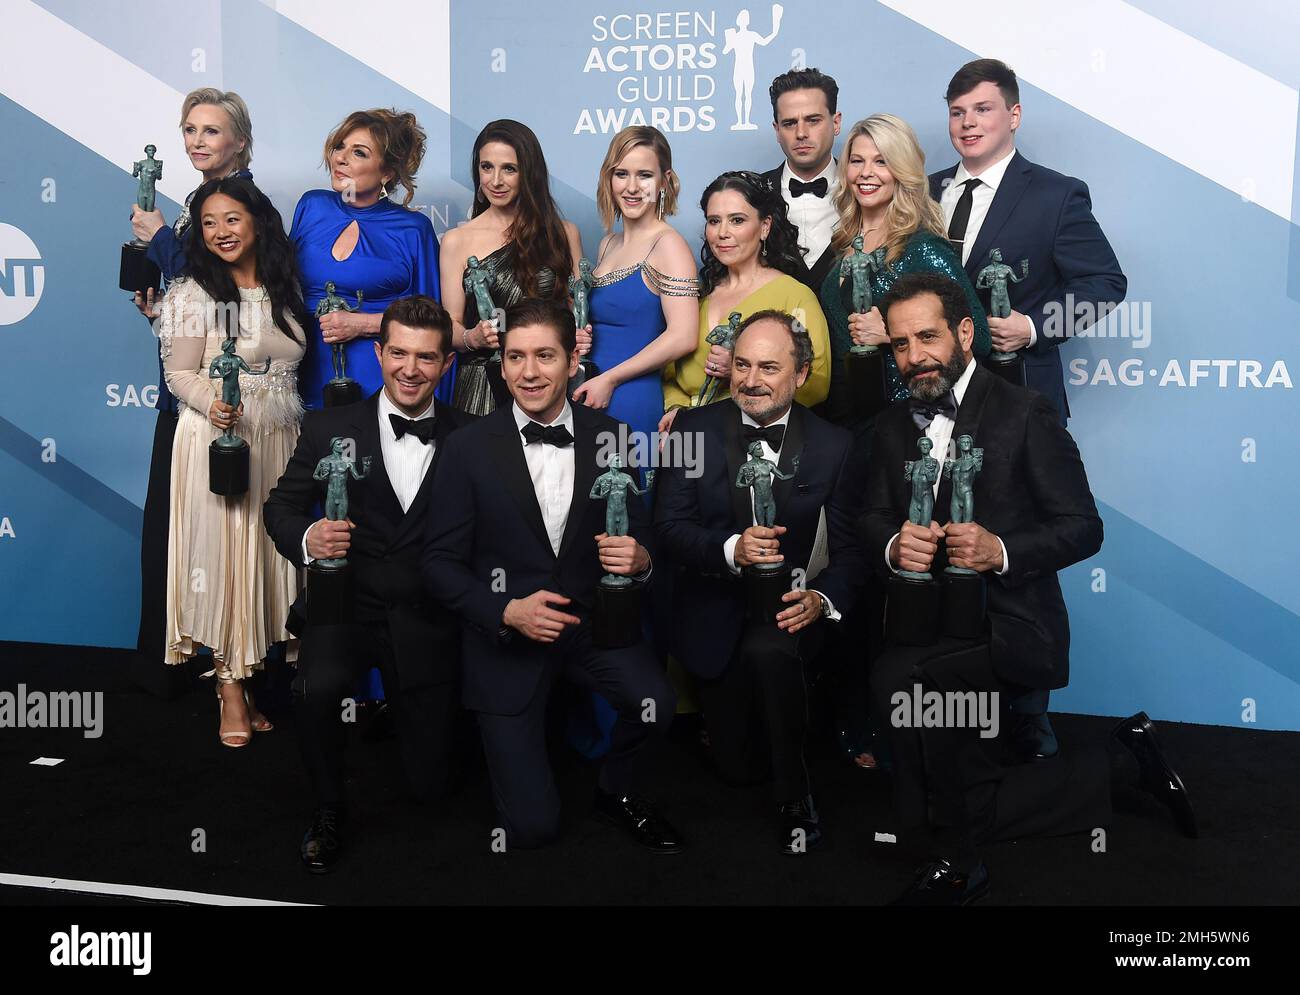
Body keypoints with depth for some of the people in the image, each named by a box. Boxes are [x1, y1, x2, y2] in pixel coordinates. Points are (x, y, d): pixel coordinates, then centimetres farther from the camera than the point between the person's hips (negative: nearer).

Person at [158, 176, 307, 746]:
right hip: (216, 439, -4)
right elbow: (179, 374, -6)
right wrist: (213, 405, -24)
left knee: (272, 550, 5)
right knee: (223, 552, -3)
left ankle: (257, 663, 18)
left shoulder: (286, 290, 11)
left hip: (278, 441, 5)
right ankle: (231, 686, 5)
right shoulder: (195, 294, -4)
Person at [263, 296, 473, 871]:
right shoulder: (329, 429, 0)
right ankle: (329, 808, -2)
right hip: (346, 606, 0)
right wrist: (306, 538, -20)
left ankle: (398, 711, 41)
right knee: (318, 689, -34)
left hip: (427, 622, 1)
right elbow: (282, 505, 3)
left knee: (430, 780, 5)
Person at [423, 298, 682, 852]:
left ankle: (619, 794, 6)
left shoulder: (608, 437, -3)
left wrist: (639, 556, -20)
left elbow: (638, 531, 5)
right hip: (504, 635, -2)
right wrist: (508, 612, -21)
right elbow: (441, 563, -5)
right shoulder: (468, 449, -9)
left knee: (654, 704, -28)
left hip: (591, 619, 2)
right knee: (532, 826, -6)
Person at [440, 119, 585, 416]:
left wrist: (581, 338, -12)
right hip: (482, 386, 0)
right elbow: (451, 326, 4)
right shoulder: (457, 241, 4)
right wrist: (472, 338, -17)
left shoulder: (564, 233, 6)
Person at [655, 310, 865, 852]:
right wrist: (731, 548, -29)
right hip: (714, 613, 2)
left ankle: (795, 794, -14)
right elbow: (668, 524, -10)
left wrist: (823, 598, -24)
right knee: (736, 761, 5)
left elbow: (850, 547, -4)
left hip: (786, 605, -1)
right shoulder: (696, 427, -5)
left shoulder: (834, 446, -5)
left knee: (768, 649, -37)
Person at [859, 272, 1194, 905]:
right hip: (926, 629, 7)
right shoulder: (893, 426, 13)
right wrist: (894, 545, -18)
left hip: (1010, 626, -6)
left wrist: (1001, 550, -25)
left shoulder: (1024, 413, -4)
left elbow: (1083, 527, -7)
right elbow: (872, 521, 7)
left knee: (897, 677, -34)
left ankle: (953, 863, -12)